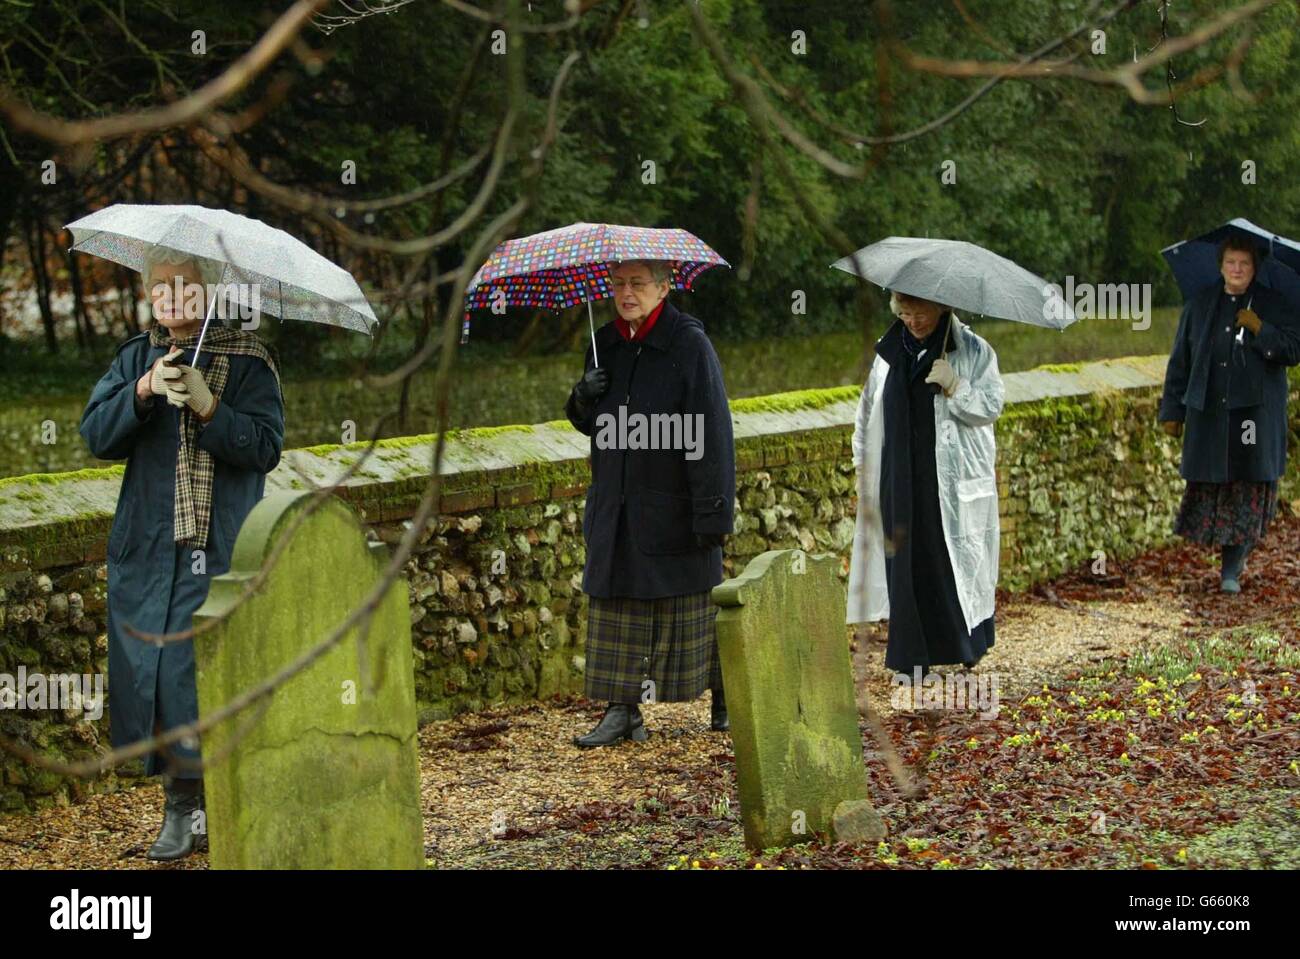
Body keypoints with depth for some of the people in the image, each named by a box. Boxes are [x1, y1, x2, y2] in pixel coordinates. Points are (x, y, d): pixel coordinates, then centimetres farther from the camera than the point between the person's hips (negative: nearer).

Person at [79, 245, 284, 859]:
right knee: (151, 675, 2)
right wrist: (144, 391, -17)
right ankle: (180, 807, 13)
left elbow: (265, 448, -9)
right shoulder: (136, 358, 11)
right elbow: (97, 436, -1)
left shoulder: (248, 362, 1)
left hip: (221, 550, -3)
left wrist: (208, 405, -22)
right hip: (147, 549, 3)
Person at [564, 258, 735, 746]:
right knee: (616, 604, 3)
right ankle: (623, 712, 8)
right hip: (615, 504, 5)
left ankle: (724, 697, 24)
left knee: (693, 606, 5)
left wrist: (713, 512, -18)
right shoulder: (606, 344, 8)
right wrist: (582, 399, -7)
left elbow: (711, 432, -14)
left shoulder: (689, 344, -11)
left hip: (674, 506, -5)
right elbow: (591, 426, 18)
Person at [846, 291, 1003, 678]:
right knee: (906, 564, 2)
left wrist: (954, 386, -21)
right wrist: (863, 460, 13)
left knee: (959, 563, -2)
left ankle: (969, 647, 11)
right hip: (900, 480, 3)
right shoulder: (890, 352, 10)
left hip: (954, 482, -3)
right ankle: (912, 657, 9)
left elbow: (990, 407, -7)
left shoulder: (974, 352, -1)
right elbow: (868, 410, 19)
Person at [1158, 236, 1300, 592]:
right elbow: (1180, 360, 10)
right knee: (1208, 483, 0)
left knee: (1248, 487, -4)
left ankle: (1232, 569, 1)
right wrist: (1172, 411, 6)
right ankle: (1232, 557, 20)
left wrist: (1260, 329, -17)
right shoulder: (1200, 306, 8)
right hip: (1208, 412, 2)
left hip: (1255, 412, -2)